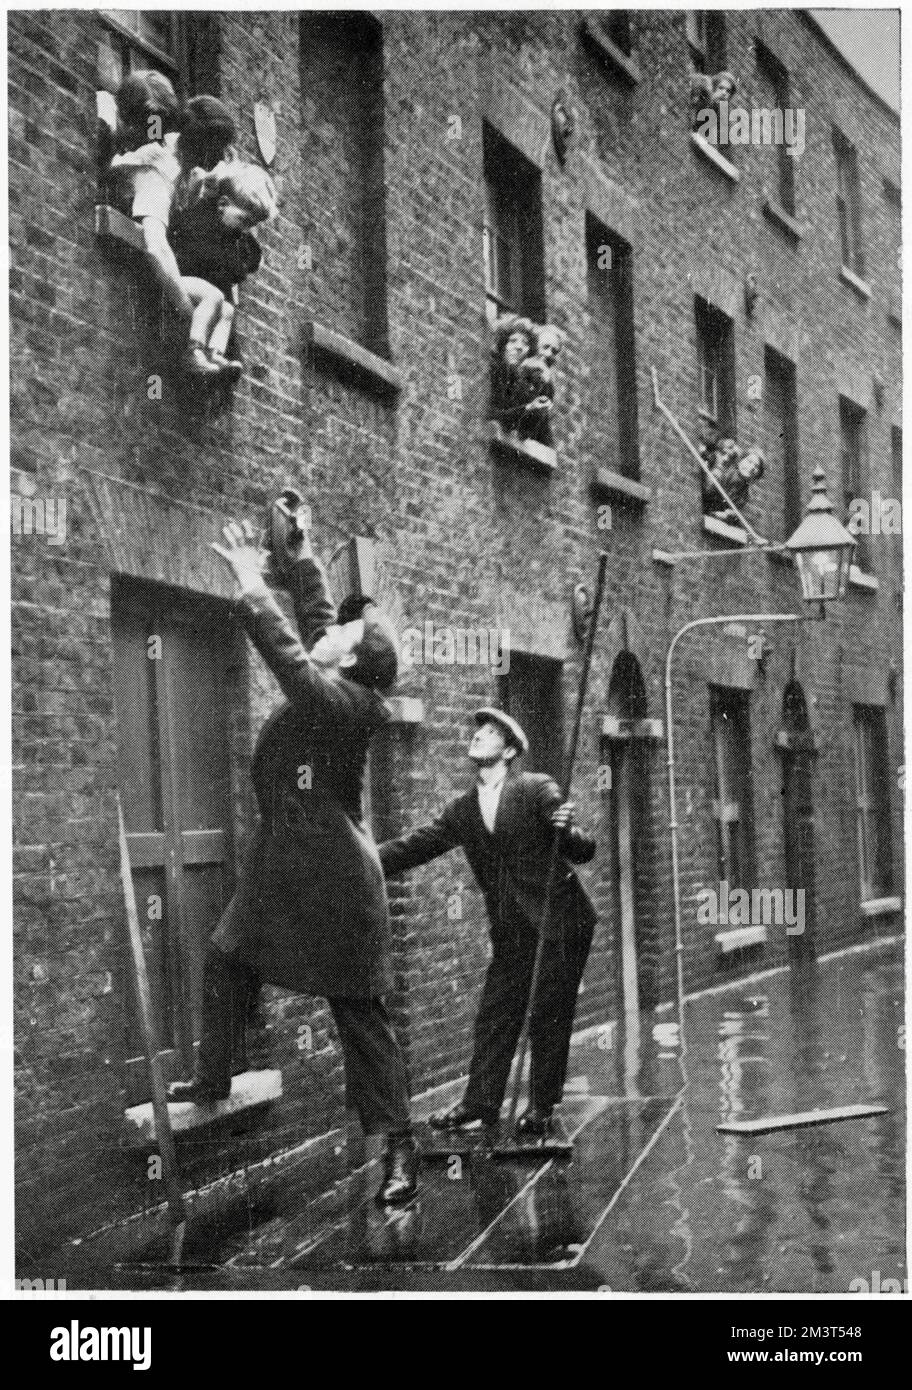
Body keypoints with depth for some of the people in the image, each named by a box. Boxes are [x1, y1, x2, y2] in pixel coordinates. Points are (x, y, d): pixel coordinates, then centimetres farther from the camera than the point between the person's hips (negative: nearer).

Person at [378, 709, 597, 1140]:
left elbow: (582, 852, -6)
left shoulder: (537, 790, -6)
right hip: (510, 930, 5)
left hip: (560, 925, -5)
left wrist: (566, 830, -29)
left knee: (549, 1017, -1)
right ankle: (479, 1104, 12)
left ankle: (542, 1109, 9)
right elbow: (416, 846, 6)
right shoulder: (462, 812, 9)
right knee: (494, 1016, 5)